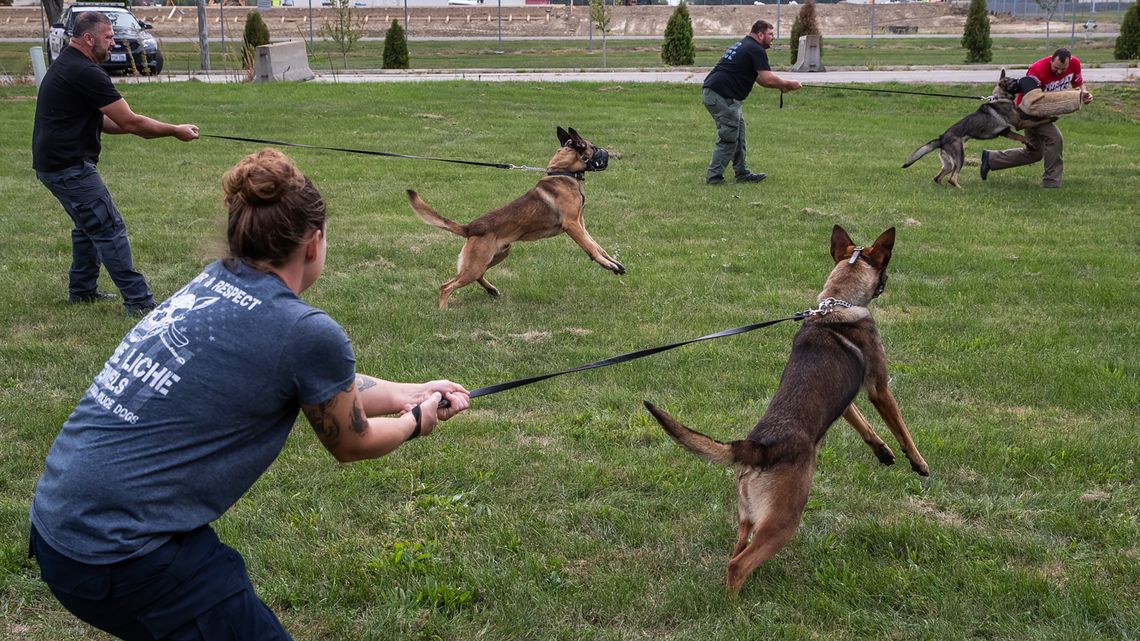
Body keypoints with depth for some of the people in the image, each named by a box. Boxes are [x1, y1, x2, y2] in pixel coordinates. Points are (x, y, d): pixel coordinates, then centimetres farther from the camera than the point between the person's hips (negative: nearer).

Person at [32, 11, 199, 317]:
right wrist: (175, 131, -6)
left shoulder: (65, 65, 14)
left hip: (53, 163, 11)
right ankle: (139, 302, -7)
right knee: (109, 228, -8)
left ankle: (82, 290, 32)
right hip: (69, 166, -11)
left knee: (90, 224, 23)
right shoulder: (85, 72, -18)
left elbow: (98, 120, 19)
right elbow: (130, 122, -17)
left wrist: (138, 127, 8)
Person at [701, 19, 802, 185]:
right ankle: (714, 177, -2)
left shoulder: (743, 45, 23)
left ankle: (743, 174, 19)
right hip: (721, 96, -10)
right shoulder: (756, 50, -9)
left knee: (738, 135, 15)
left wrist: (781, 86, 15)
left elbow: (760, 79, 26)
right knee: (729, 138, -5)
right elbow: (768, 78, -18)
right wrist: (789, 84, -3)